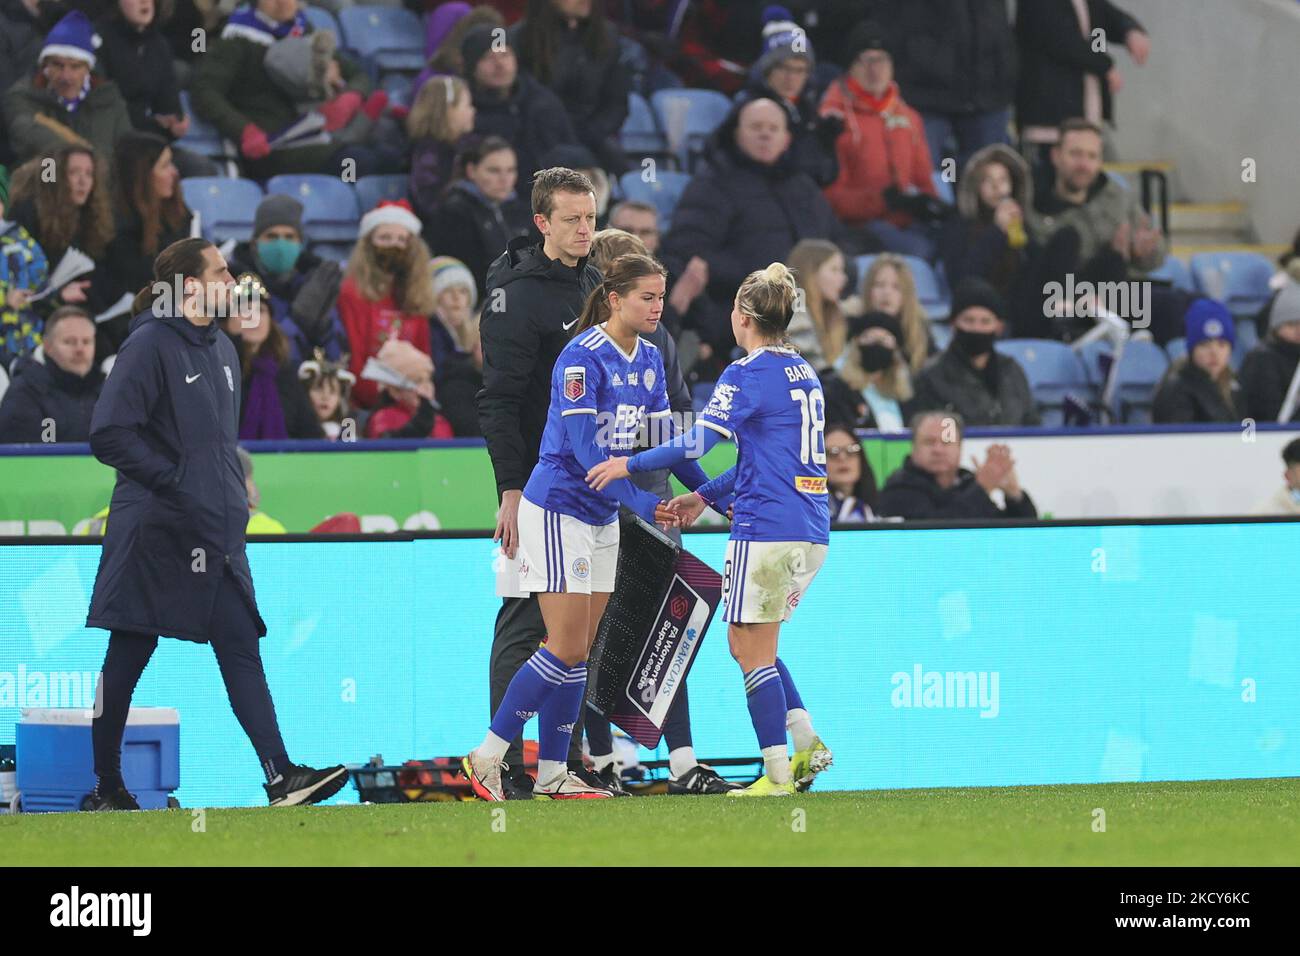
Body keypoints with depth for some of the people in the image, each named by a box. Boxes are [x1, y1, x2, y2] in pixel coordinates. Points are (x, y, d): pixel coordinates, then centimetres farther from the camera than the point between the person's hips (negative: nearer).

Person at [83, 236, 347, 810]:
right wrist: (172, 481, -16)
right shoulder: (149, 344, -10)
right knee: (126, 660, 1)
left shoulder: (221, 351, 16)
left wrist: (232, 494, 12)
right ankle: (106, 788, 8)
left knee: (241, 649, -3)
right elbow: (109, 435, -16)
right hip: (154, 533, -7)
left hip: (216, 536, 7)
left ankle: (280, 777, -10)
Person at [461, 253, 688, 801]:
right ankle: (487, 756, -4)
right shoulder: (581, 357, -18)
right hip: (558, 506, -8)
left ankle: (552, 775, 10)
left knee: (579, 652, 6)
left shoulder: (648, 360, 7)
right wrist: (639, 503, -25)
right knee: (566, 648, -11)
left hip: (602, 517, 8)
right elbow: (584, 448, -22)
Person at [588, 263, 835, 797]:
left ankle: (777, 773, -5)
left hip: (766, 530, -8)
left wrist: (630, 464, -4)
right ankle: (807, 744, 7)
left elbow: (700, 441, -15)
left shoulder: (749, 373, -9)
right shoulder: (804, 373, 17)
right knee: (753, 646, 18)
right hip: (810, 532, 8)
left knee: (752, 650, -1)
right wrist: (704, 497, 24)